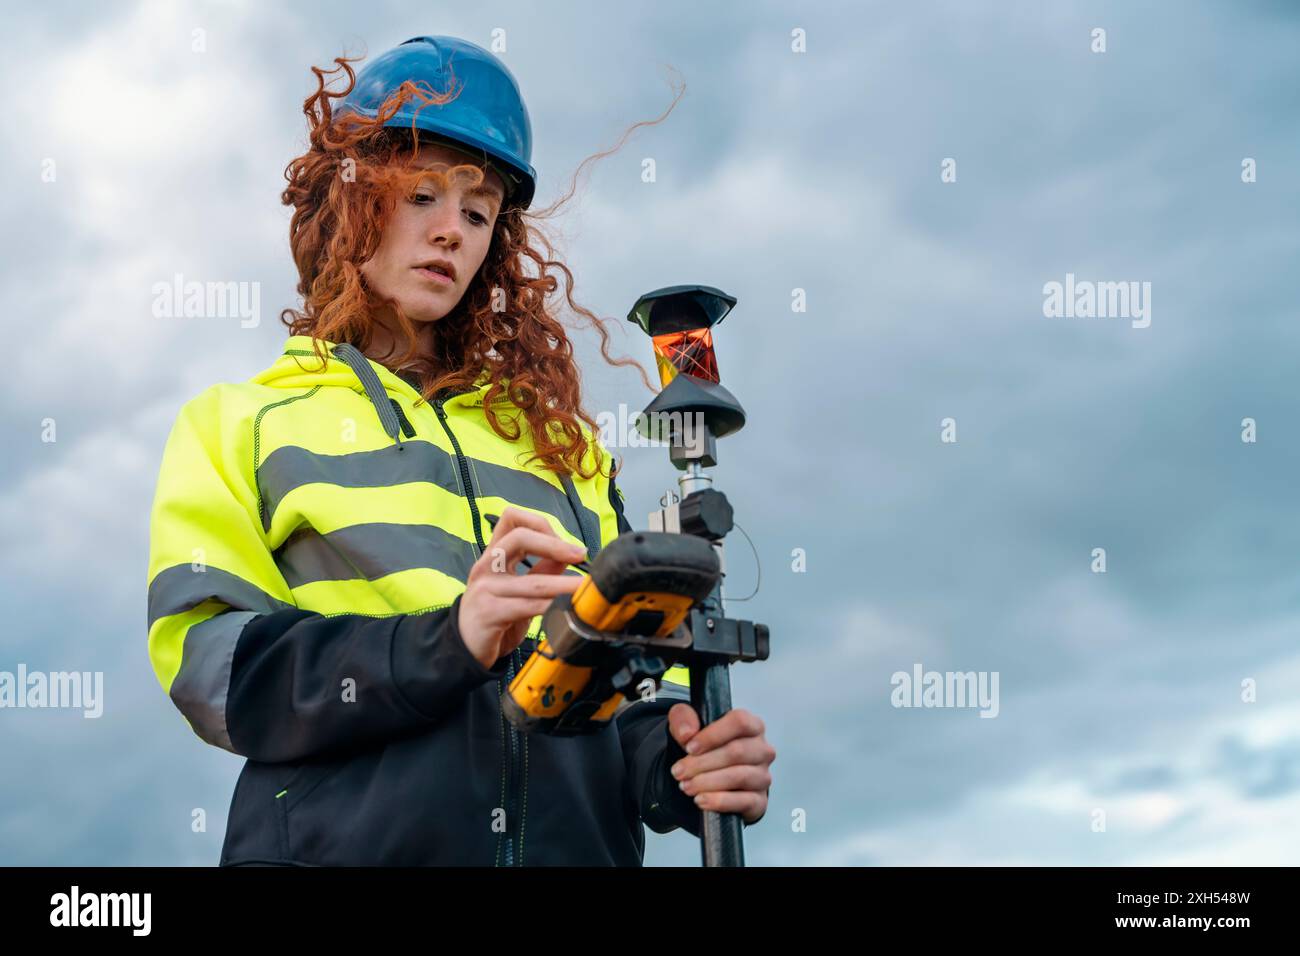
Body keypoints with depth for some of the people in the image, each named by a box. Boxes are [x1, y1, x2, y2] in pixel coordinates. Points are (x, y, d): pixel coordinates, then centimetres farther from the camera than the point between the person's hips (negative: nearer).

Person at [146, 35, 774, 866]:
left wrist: (671, 758, -12)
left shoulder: (556, 433, 17)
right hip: (338, 840, -2)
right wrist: (442, 642, -19)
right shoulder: (240, 425, 9)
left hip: (574, 840, 3)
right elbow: (210, 665, -6)